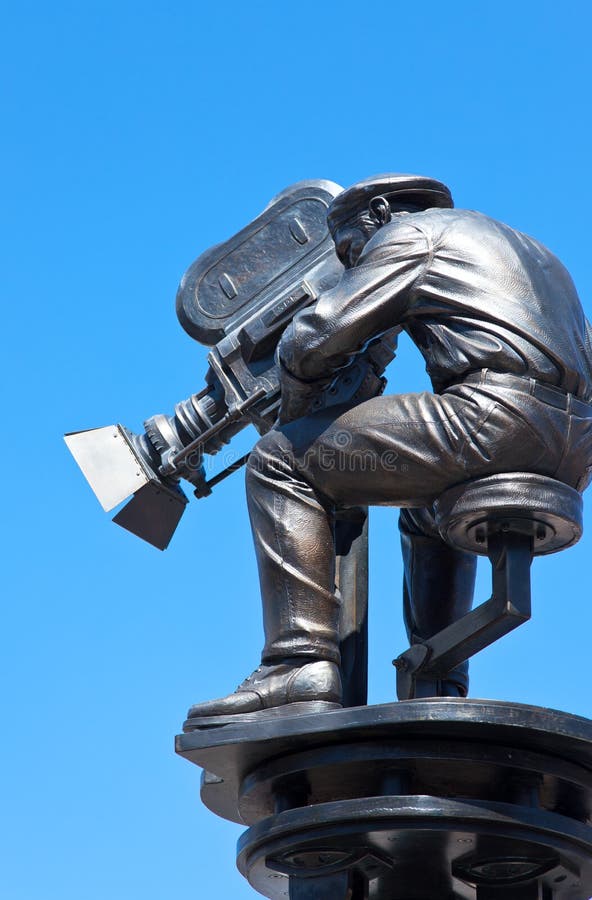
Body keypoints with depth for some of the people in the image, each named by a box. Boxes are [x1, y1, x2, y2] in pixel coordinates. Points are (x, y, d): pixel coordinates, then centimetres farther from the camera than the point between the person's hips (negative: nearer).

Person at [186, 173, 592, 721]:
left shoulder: (410, 232, 11)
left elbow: (310, 342, 3)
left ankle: (302, 663, -16)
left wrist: (292, 420, 22)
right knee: (428, 512, 37)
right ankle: (439, 691, 25)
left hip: (502, 412, -9)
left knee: (280, 464, -2)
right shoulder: (525, 249, 36)